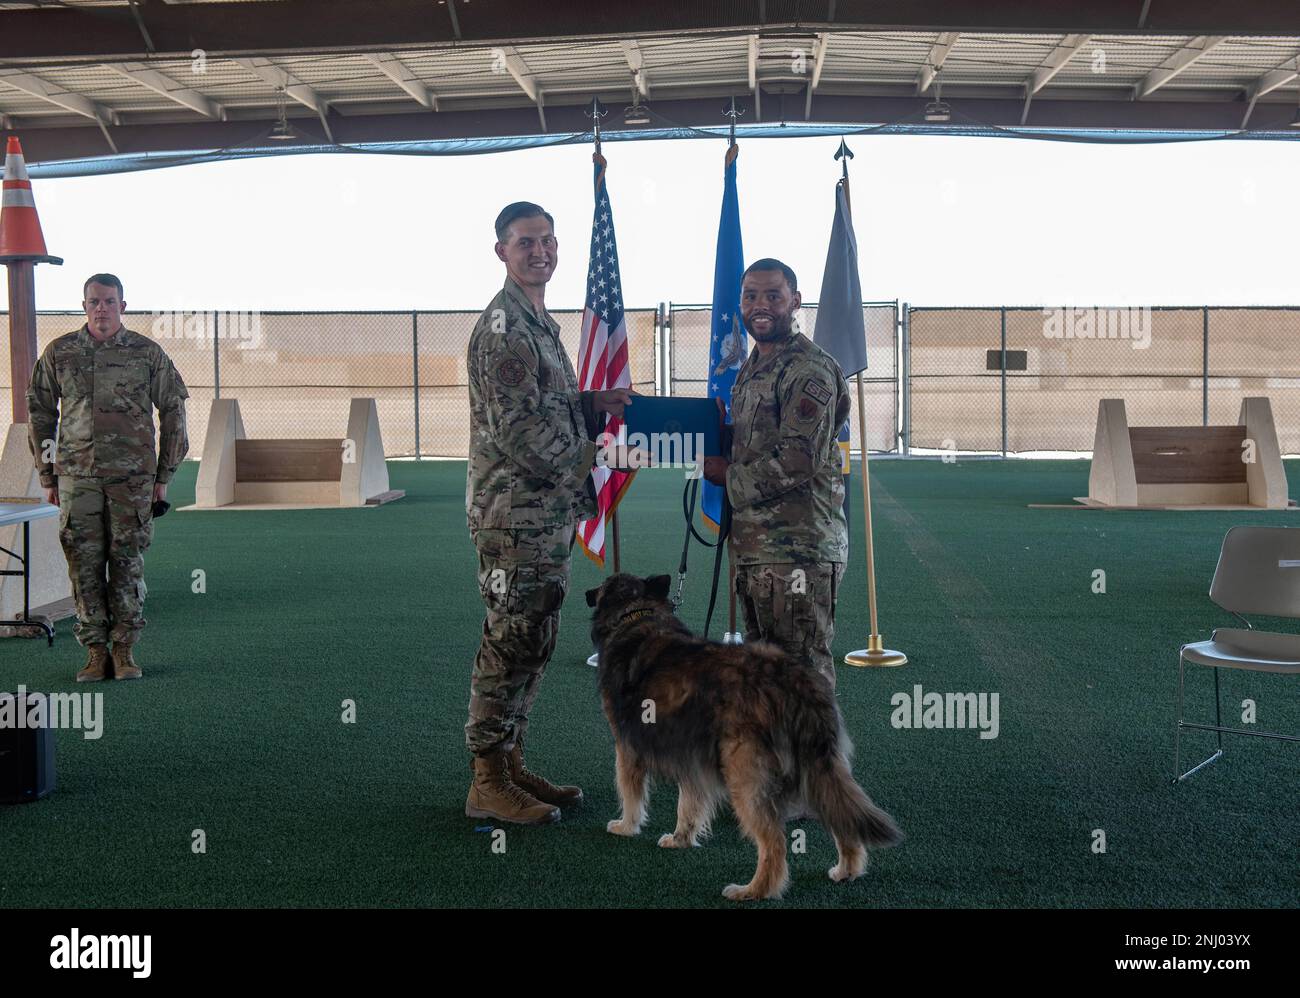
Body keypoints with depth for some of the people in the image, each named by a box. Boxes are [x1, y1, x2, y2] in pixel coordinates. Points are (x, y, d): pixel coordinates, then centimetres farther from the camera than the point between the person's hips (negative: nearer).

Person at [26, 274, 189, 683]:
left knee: (128, 564, 2)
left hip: (133, 477, -1)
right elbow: (40, 413, 12)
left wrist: (164, 476, 5)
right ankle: (95, 653, 10)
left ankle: (124, 651, 11)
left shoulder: (147, 353, 2)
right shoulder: (59, 353, 5)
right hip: (77, 476, 1)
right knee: (85, 565, 1)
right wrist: (47, 474, 10)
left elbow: (173, 411, 7)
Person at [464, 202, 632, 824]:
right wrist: (585, 469, -10)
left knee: (531, 644, 14)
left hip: (548, 513, 10)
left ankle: (511, 762, 24)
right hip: (515, 512, -10)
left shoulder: (539, 322, 17)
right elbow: (518, 429, -20)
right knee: (510, 644, -4)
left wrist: (591, 404, 8)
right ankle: (488, 784, 5)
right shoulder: (503, 327, -14)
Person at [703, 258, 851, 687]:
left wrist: (728, 476, -8)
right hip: (752, 548, 10)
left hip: (798, 549, -10)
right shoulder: (751, 369, 18)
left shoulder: (808, 369, -12)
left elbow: (796, 462, -20)